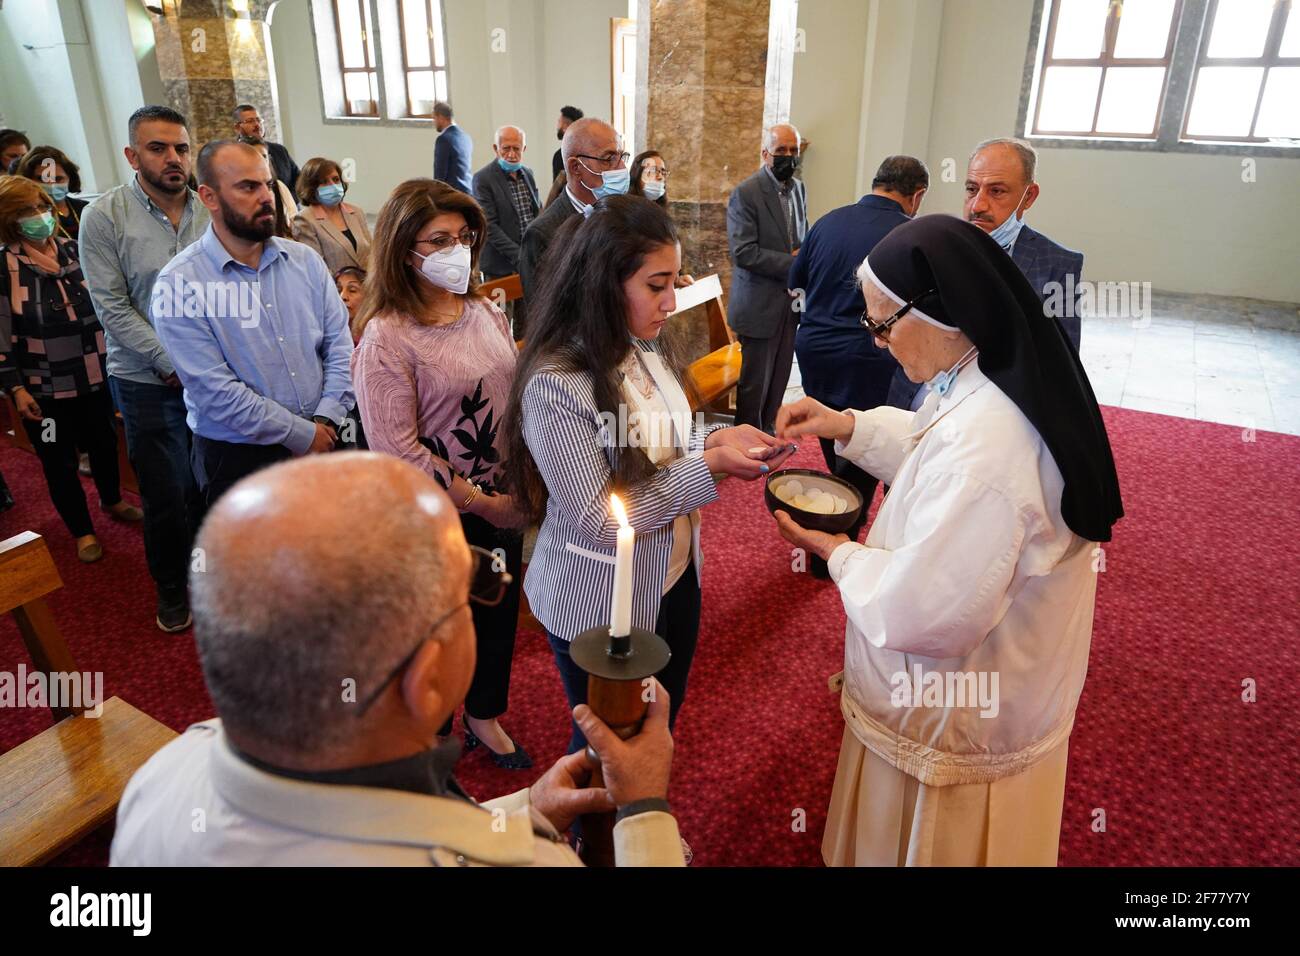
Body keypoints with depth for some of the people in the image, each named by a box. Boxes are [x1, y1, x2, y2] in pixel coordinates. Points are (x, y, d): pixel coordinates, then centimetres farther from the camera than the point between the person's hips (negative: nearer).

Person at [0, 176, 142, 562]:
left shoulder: (74, 251, 2)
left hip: (94, 375, 4)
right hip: (42, 385, -4)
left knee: (104, 442, 20)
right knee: (59, 459, 8)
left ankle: (112, 500, 46)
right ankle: (82, 530, 25)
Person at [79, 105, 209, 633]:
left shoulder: (209, 211, -1)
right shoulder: (104, 216, -6)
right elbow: (113, 309, -9)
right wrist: (172, 364, -13)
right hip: (148, 381, -2)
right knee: (166, 495, 8)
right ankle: (172, 588, 31)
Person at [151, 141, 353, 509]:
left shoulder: (305, 260, 3)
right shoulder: (178, 284, -12)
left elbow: (339, 343, 2)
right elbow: (215, 391, -17)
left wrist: (326, 420, -11)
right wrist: (304, 434, -15)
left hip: (322, 440, 4)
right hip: (239, 458, -4)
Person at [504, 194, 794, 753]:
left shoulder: (649, 347, -4)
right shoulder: (554, 385, -27)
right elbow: (596, 519, -26)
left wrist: (716, 438, -10)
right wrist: (709, 467, -26)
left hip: (674, 580, 7)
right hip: (601, 607, -7)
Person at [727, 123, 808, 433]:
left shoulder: (798, 188, 10)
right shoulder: (746, 193, -13)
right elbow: (743, 253, -20)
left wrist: (804, 255, -1)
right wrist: (792, 262, -19)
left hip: (791, 300, 7)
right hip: (760, 304, -7)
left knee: (779, 376, 15)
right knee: (755, 380, 3)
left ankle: (767, 430, 30)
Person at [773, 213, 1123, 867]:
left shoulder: (982, 450, -38)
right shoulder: (1010, 380, -7)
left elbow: (918, 613, -32)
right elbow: (930, 444, 13)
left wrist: (839, 553, -15)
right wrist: (850, 426, -1)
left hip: (955, 727, -8)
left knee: (917, 845, 19)